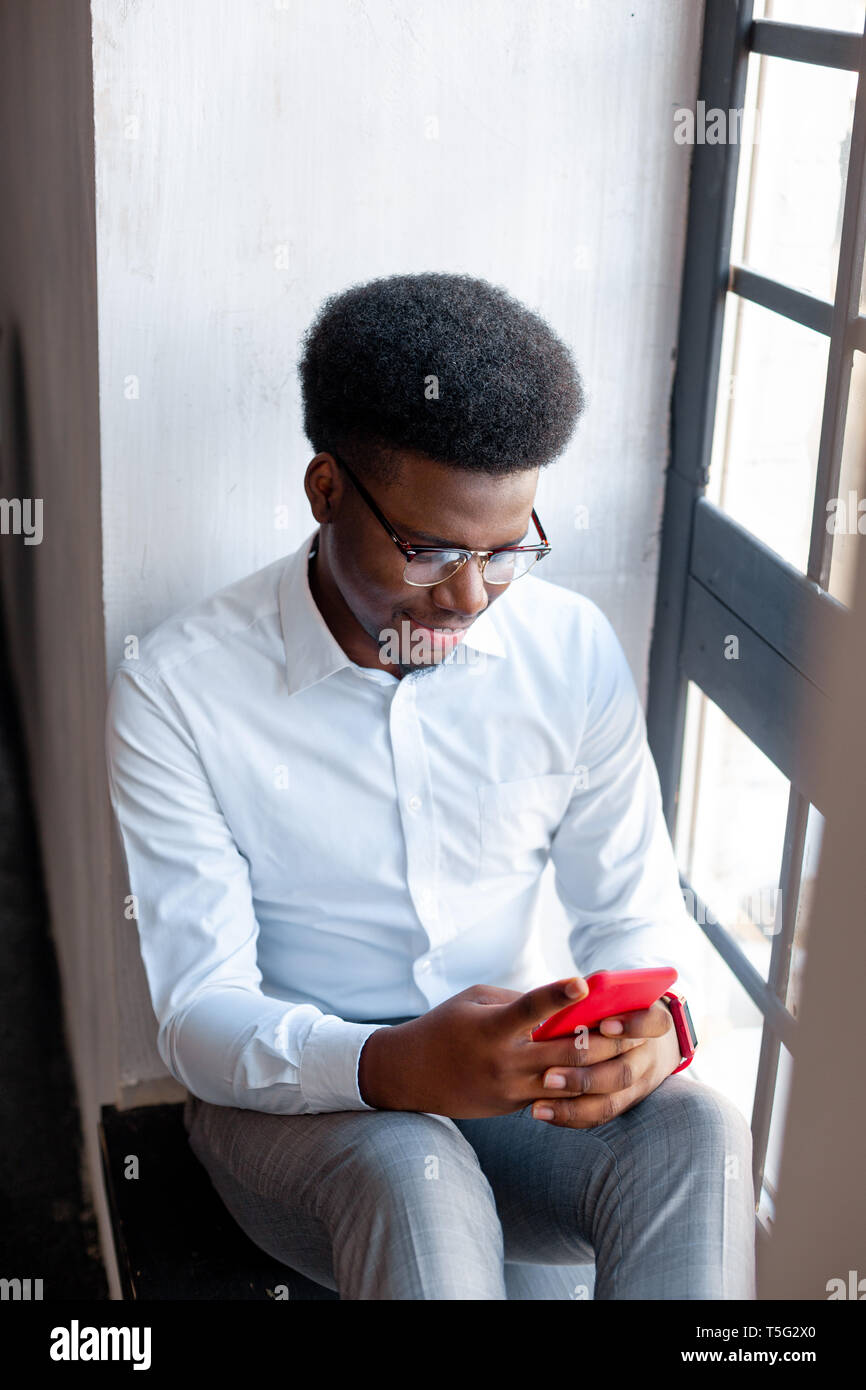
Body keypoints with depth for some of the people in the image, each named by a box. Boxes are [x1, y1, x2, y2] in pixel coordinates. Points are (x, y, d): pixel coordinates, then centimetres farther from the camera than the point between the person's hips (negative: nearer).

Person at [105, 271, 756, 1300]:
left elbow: (634, 912, 3)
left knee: (696, 1136, -27)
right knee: (413, 1179, -36)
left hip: (512, 1070, 3)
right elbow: (198, 1016, -16)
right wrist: (391, 1065, -36)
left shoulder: (573, 651, -4)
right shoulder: (175, 692, -15)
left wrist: (652, 1023, -22)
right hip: (290, 1091, -3)